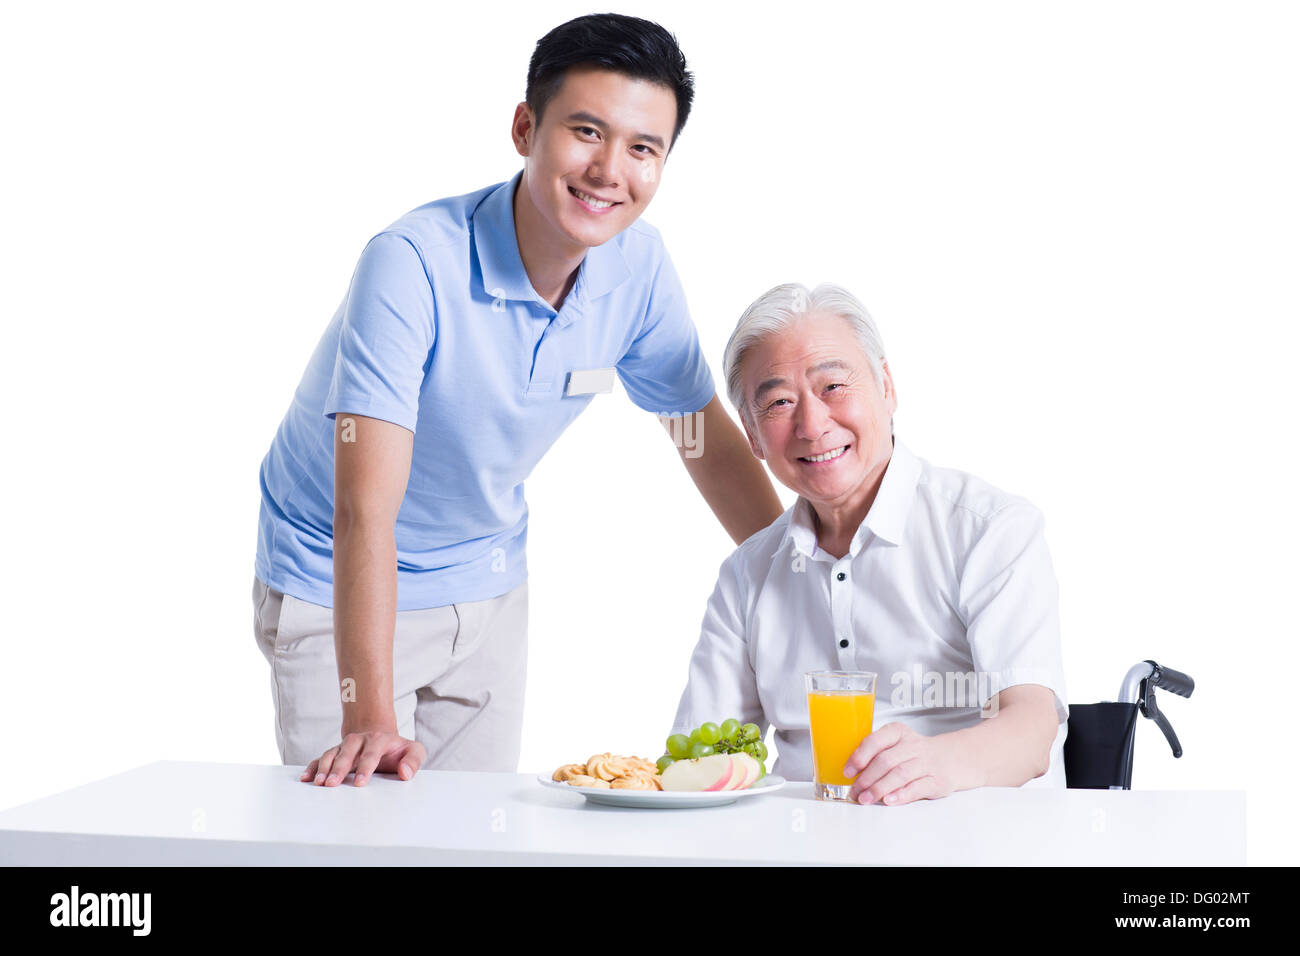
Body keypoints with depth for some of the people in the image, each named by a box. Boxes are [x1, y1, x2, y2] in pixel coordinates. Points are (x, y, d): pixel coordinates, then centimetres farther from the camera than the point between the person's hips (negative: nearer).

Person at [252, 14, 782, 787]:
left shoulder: (639, 264, -14)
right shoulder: (413, 264, -30)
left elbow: (706, 433, 1)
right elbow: (366, 511, -35)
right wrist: (372, 722, -42)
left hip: (490, 590, 5)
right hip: (338, 591, -4)